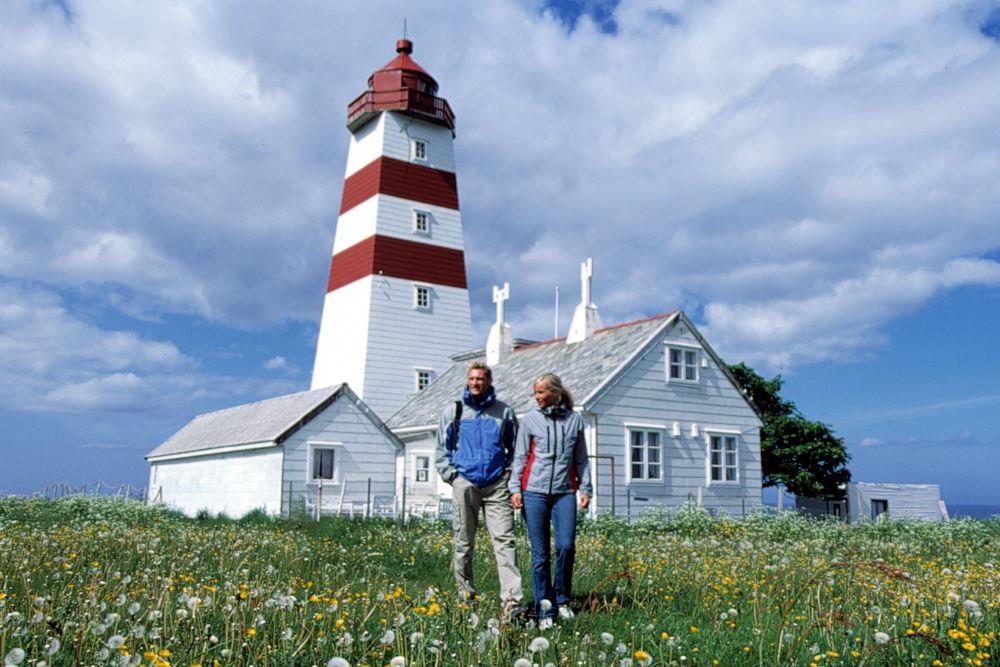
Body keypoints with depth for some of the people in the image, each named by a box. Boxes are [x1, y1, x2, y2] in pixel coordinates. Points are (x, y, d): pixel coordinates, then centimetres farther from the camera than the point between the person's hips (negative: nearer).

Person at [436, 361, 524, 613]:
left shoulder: (504, 412, 11)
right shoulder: (452, 412, 12)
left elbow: (515, 448, 17)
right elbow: (442, 450, 15)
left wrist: (509, 473, 4)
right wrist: (452, 476, 3)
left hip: (497, 484, -1)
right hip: (465, 483, 1)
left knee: (504, 539, -10)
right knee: (464, 542, 4)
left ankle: (512, 598, -15)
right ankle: (466, 593, 17)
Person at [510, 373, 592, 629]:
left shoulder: (574, 420, 10)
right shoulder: (530, 420, 6)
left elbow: (581, 459, 14)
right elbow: (520, 457, 6)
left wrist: (585, 488, 7)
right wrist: (515, 488, -2)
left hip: (564, 492, 1)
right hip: (535, 492, -1)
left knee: (566, 546, -11)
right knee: (540, 553, 1)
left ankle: (562, 600, 11)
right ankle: (544, 610, 9)